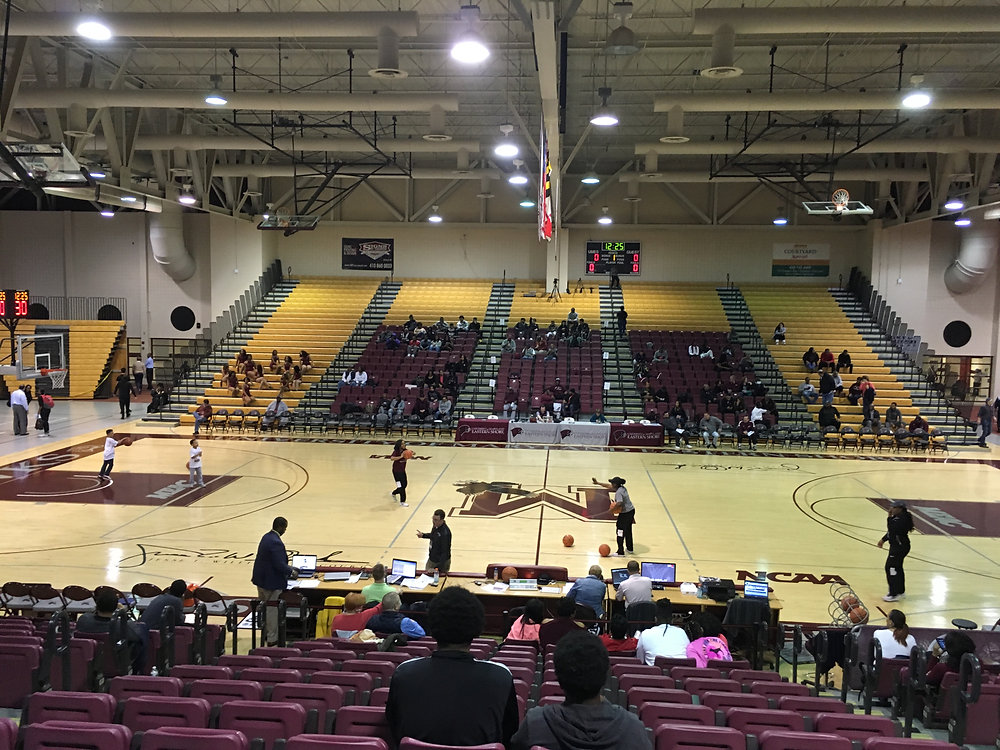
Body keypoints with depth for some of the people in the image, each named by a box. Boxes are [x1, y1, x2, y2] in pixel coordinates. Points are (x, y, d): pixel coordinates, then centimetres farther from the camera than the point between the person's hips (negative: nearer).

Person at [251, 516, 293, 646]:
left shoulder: (266, 537, 5)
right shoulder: (276, 543, -26)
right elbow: (280, 565, -28)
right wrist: (291, 571, -10)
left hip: (261, 579, 10)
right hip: (272, 582, -10)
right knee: (273, 609, 3)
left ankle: (265, 633, 35)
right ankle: (272, 639, 14)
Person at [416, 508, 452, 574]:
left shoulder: (445, 533, -33)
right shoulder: (436, 526, -7)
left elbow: (445, 553, -30)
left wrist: (436, 568, -31)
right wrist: (423, 535, 7)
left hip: (441, 562, -9)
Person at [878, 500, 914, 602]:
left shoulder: (902, 519, -23)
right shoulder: (897, 517, 9)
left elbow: (892, 529, -30)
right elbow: (891, 531, 20)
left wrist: (890, 517, -24)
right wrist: (883, 540, 23)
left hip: (900, 547, -11)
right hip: (898, 546, 11)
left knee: (891, 567, -8)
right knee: (898, 568, 20)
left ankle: (894, 594, -4)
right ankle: (900, 591, 32)